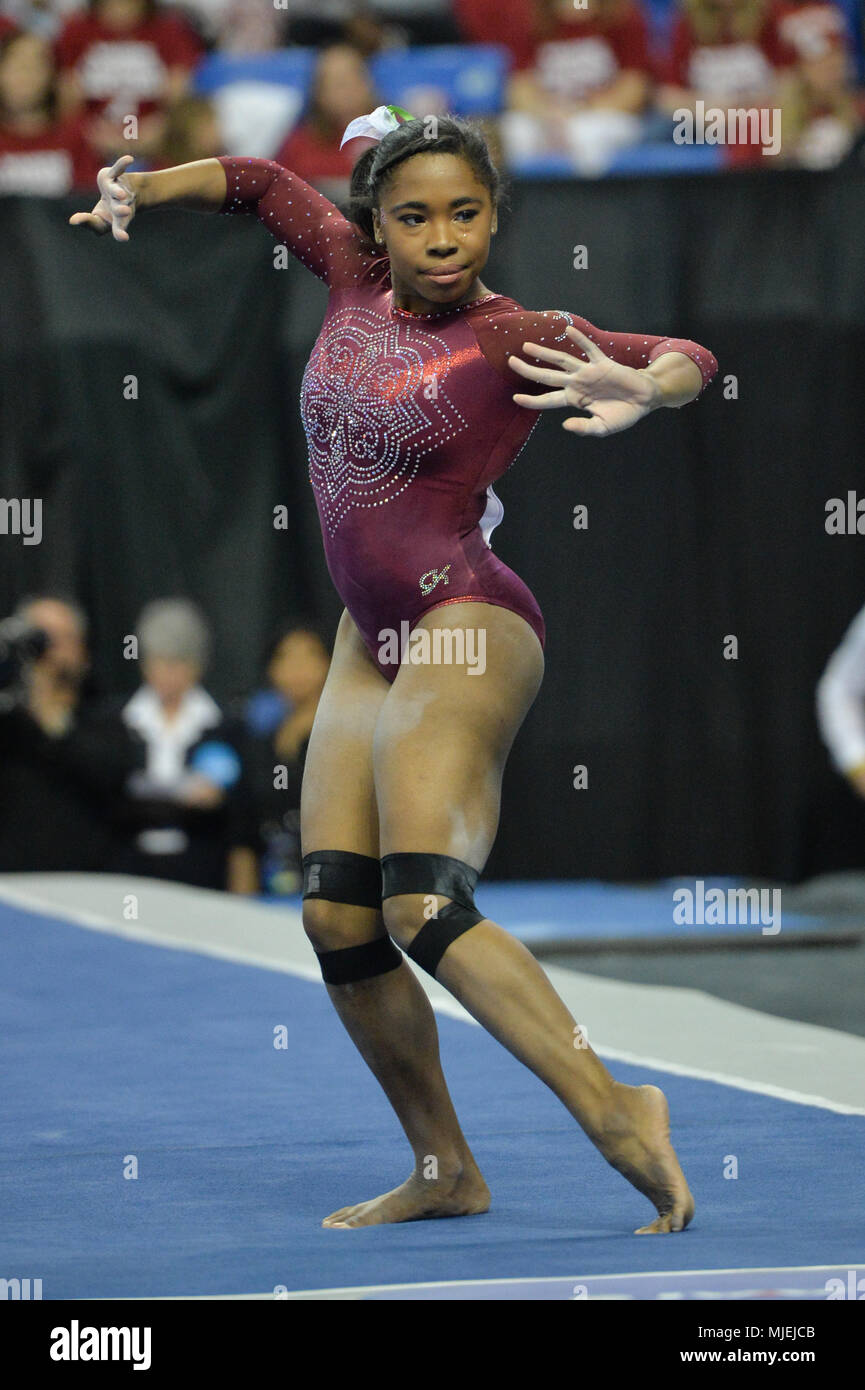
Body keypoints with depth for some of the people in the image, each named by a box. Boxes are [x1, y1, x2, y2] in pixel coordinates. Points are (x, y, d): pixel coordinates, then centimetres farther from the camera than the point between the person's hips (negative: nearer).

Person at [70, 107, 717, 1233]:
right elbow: (262, 185, 23)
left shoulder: (517, 339, -11)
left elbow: (688, 358, -23)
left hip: (465, 630, -8)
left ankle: (615, 1113, -25)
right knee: (338, 920, 2)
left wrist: (641, 391, -45)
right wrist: (138, 192, 11)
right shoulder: (358, 280, 7)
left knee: (424, 908, -23)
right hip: (372, 640, 8)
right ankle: (444, 1170, 11)